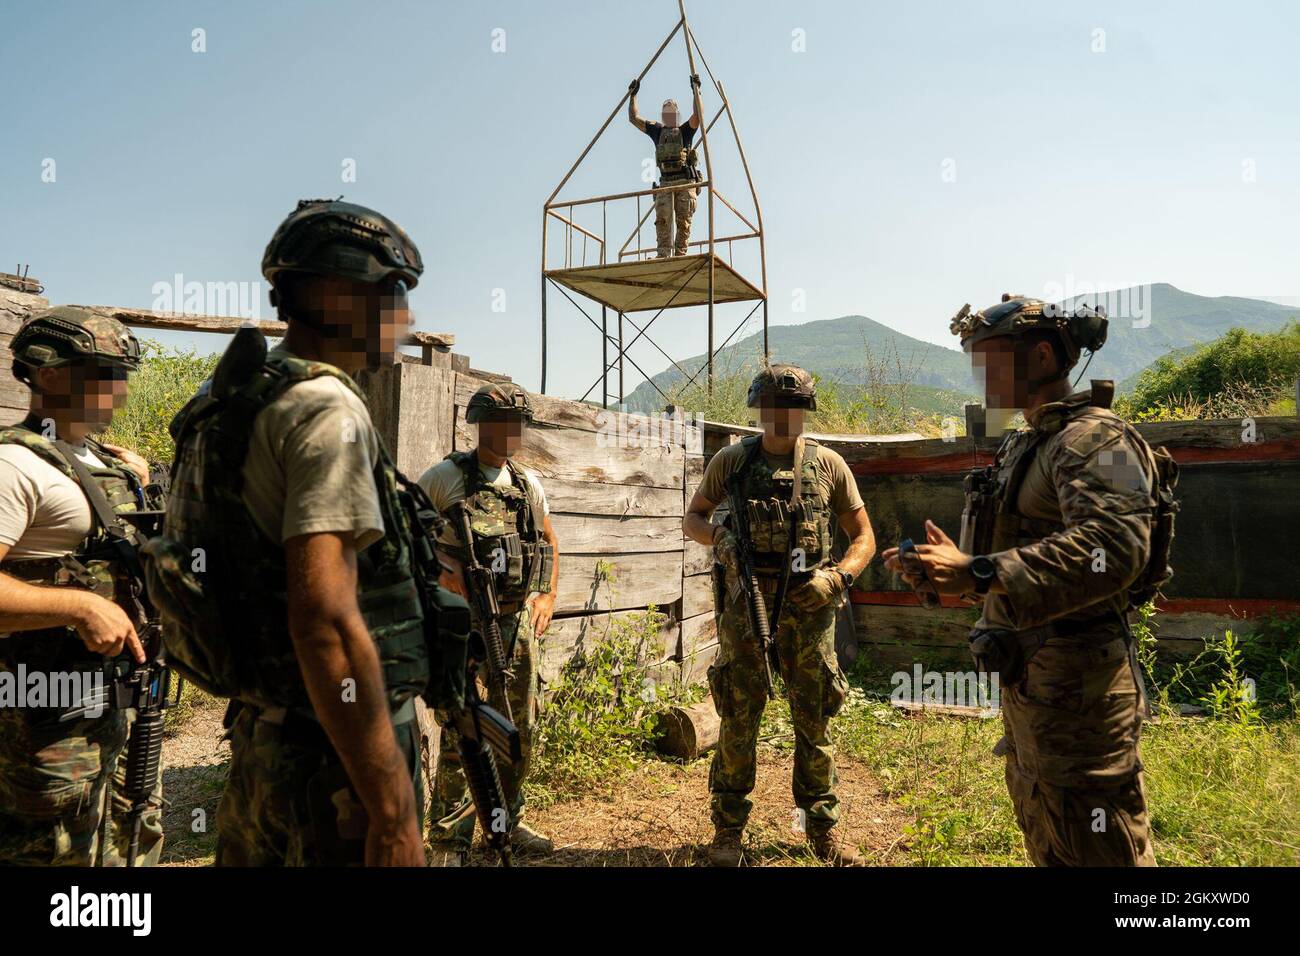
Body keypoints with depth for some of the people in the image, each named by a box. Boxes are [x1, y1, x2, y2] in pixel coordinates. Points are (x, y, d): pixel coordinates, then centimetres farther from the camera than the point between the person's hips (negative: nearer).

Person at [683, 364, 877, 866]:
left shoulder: (829, 465, 3)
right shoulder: (730, 461, 3)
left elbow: (863, 536, 8)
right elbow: (692, 518, 12)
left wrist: (839, 577, -10)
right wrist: (719, 535, -9)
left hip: (808, 608, 1)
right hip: (744, 605, 0)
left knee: (814, 722, 9)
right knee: (739, 720, 5)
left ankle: (822, 830, 25)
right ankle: (728, 829, 20)